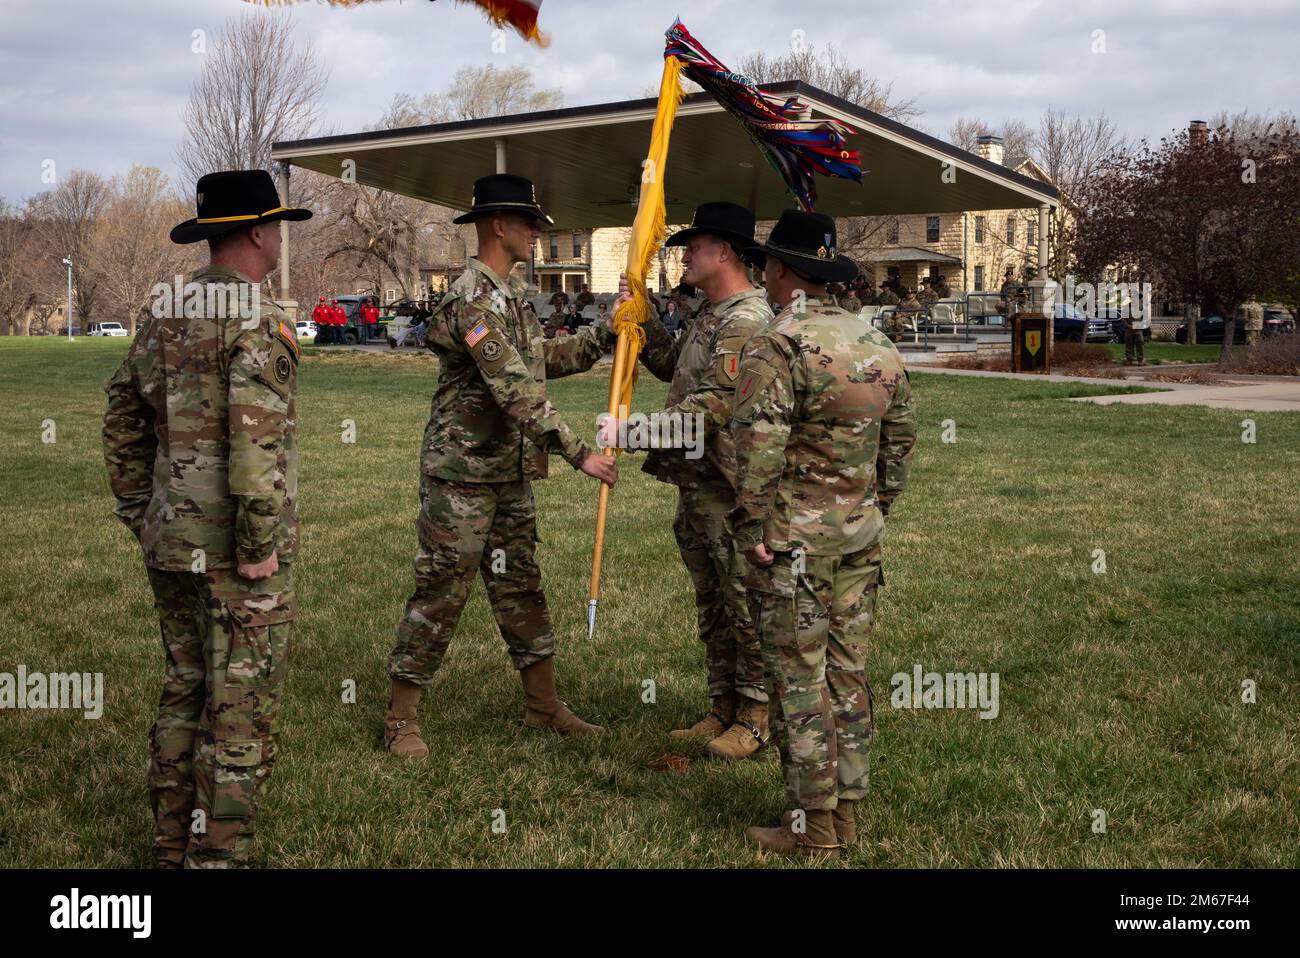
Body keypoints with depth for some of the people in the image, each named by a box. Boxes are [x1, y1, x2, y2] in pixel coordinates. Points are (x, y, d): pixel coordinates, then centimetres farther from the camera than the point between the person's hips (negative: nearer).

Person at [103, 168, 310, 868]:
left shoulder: (165, 315, 10)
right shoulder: (257, 321, -15)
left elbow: (122, 420, 16)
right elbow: (253, 441, -24)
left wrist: (138, 513, 21)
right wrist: (259, 545, -19)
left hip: (170, 542, 8)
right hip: (235, 547, -8)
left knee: (183, 689, 18)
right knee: (241, 706, 1)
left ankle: (172, 845, 28)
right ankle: (217, 854, 7)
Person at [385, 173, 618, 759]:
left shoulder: (511, 295, 12)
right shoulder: (473, 300, -19)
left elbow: (544, 358, 23)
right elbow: (516, 391, -27)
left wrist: (605, 337, 12)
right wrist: (578, 453, -27)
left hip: (511, 473, 9)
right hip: (463, 474, -9)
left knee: (521, 588, 15)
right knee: (440, 594, -2)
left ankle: (544, 706, 26)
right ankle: (400, 718, 10)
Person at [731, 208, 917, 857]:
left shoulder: (774, 347, -14)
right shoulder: (879, 347, 8)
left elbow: (758, 451, -19)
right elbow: (900, 441, 14)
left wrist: (752, 532, -11)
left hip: (792, 538, -7)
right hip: (861, 537, 7)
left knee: (799, 680, 1)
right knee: (849, 673, 13)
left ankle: (812, 826, 8)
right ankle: (846, 810, 22)